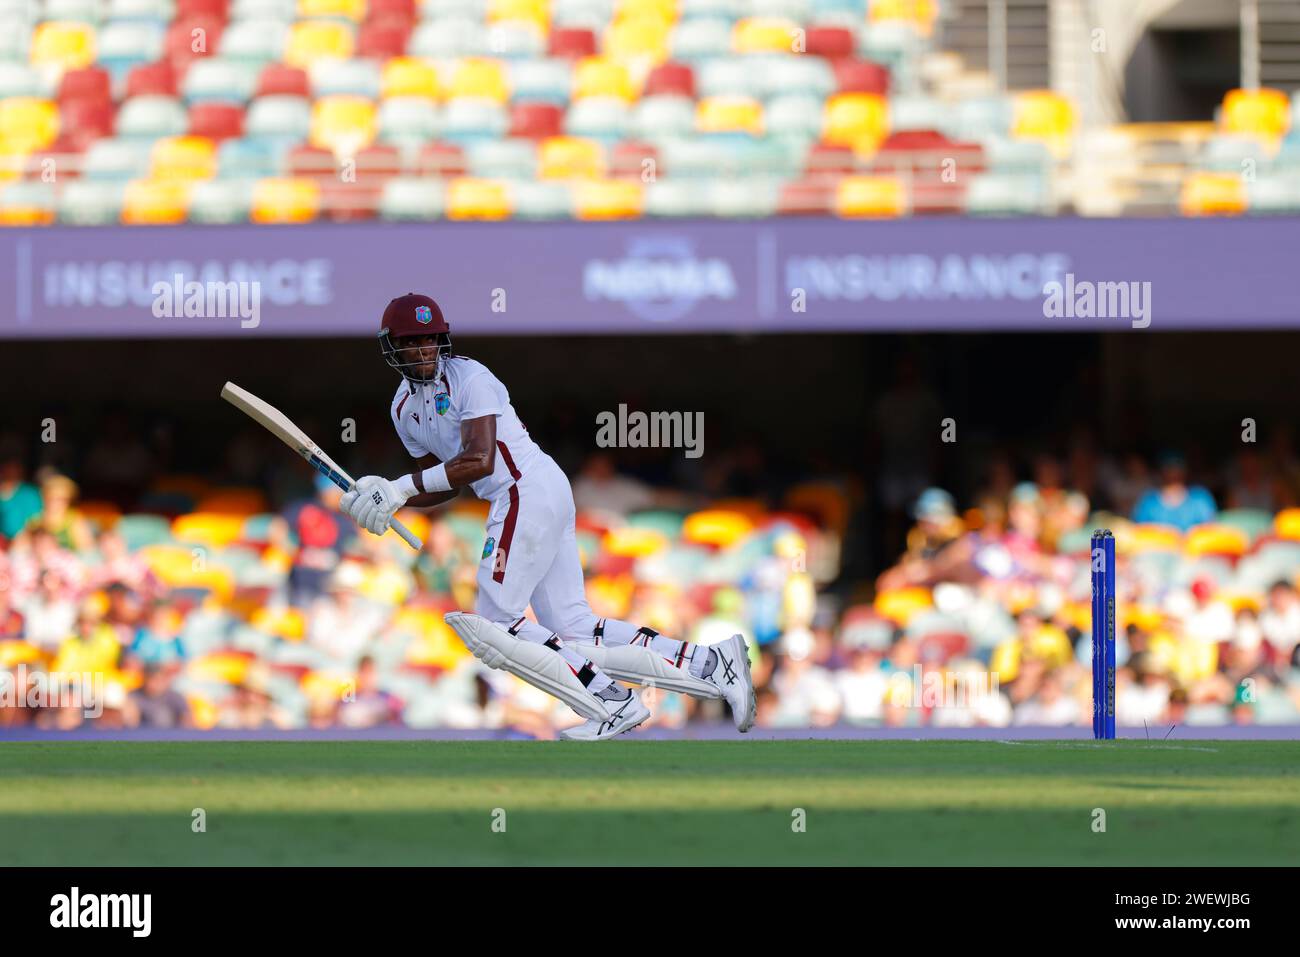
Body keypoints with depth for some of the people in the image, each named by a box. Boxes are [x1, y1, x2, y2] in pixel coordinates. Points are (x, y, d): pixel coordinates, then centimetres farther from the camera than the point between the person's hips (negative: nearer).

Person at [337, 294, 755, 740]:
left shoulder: (469, 378, -10)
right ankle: (710, 664, 3)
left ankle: (611, 702, -16)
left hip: (529, 490, -9)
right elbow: (446, 485, 20)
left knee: (494, 627, -13)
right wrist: (389, 498, 2)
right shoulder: (404, 408, 15)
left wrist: (403, 486, -22)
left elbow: (479, 461, -22)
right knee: (574, 630, 3)